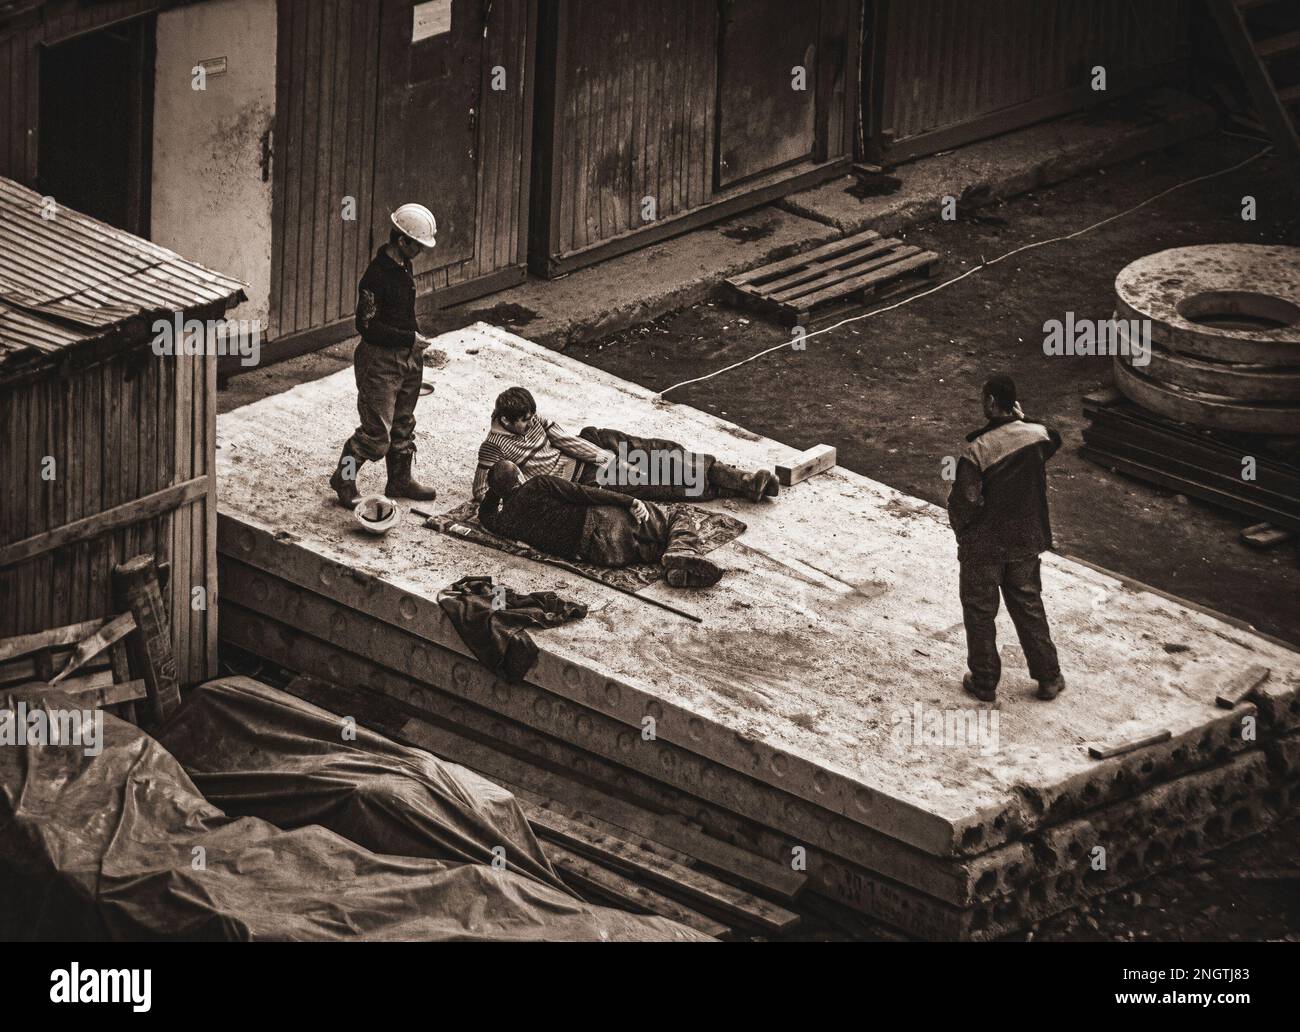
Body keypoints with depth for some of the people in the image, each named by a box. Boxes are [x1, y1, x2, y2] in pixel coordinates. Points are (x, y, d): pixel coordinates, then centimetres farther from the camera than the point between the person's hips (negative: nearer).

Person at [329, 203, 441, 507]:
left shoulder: (404, 267, 5)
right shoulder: (377, 275, -24)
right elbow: (366, 325, -24)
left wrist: (416, 339, 12)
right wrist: (409, 338, -21)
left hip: (407, 356, 9)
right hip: (381, 360, -9)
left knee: (403, 425, 19)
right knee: (377, 432, -5)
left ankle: (401, 479, 32)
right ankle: (343, 479, 12)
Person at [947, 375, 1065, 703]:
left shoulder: (977, 450, -25)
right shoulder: (1037, 436, -10)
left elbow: (966, 501, -22)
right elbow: (1053, 442, 16)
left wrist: (960, 529, -3)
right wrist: (1022, 419, 11)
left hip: (983, 545, -4)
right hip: (1024, 541, 4)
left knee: (980, 612, 13)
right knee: (1029, 606, 19)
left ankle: (984, 682, 21)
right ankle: (1048, 678, 25)